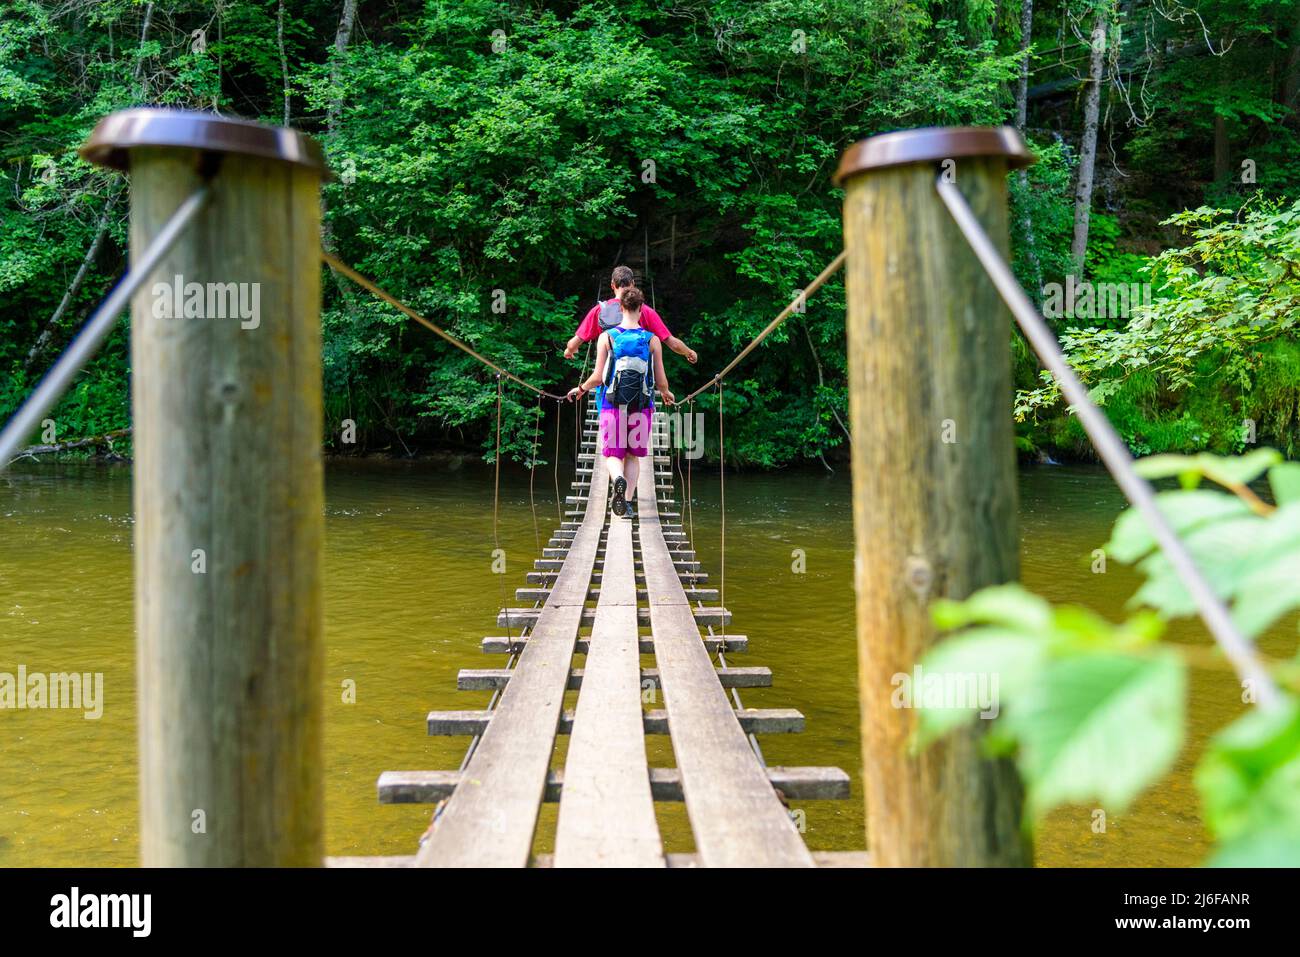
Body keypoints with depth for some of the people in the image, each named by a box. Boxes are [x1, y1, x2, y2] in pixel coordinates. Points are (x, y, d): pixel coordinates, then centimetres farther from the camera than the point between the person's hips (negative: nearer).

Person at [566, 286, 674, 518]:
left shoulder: (606, 337, -3)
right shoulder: (652, 340, -1)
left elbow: (598, 377, -5)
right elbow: (661, 381, 1)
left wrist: (580, 389, 16)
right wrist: (666, 393, 24)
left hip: (613, 405, -1)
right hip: (642, 407, 1)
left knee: (612, 454, 8)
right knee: (633, 457, 17)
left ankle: (619, 479, -24)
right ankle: (628, 502, 10)